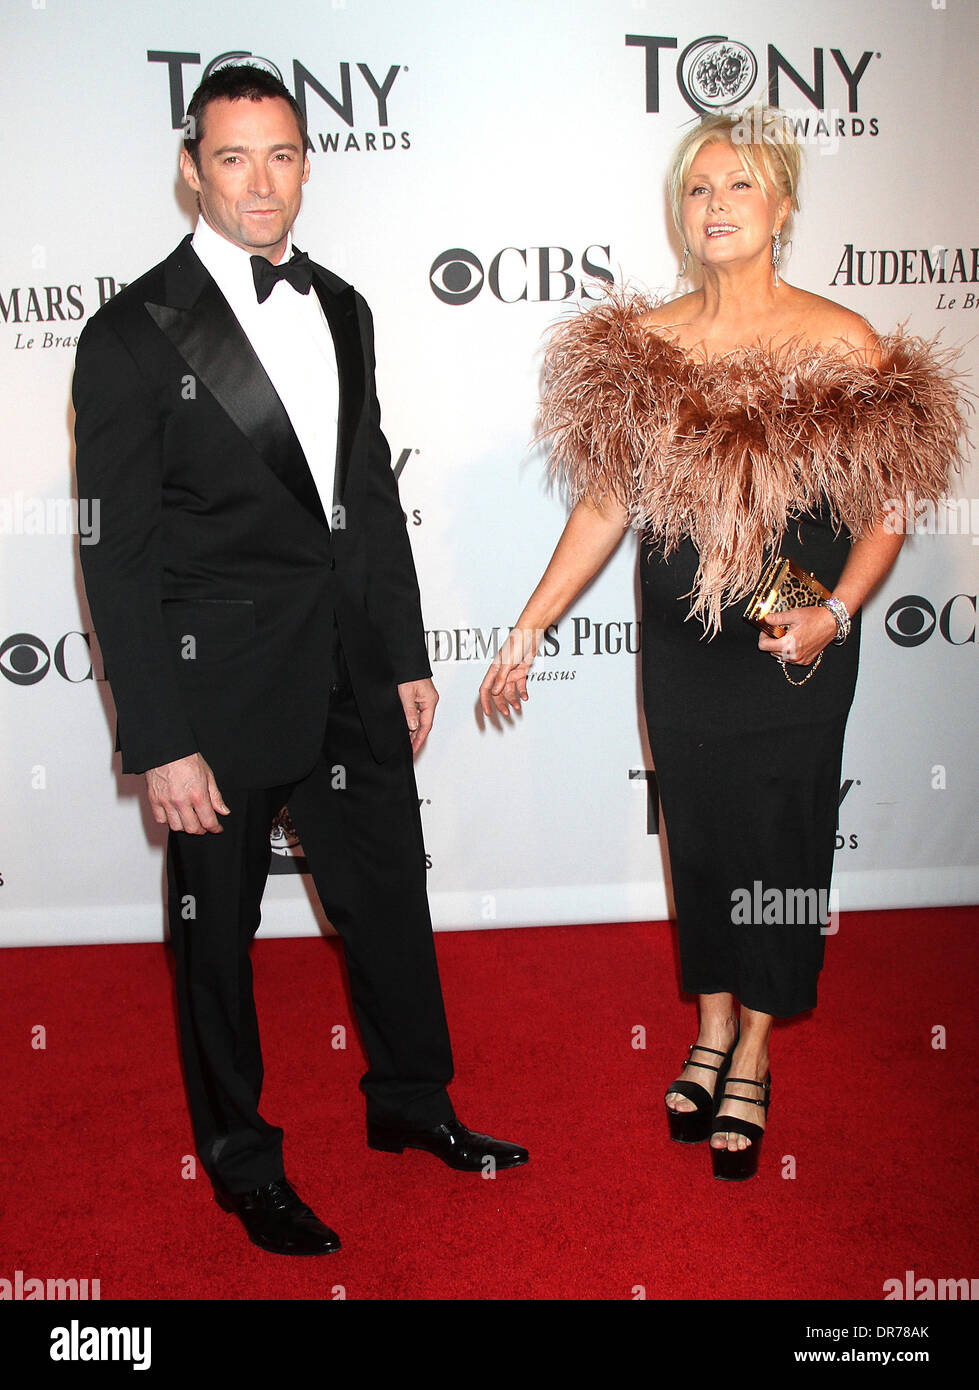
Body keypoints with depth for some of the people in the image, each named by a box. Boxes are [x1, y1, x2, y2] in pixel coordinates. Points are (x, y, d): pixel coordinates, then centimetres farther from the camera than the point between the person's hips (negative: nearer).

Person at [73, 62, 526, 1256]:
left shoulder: (340, 310, 8)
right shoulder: (135, 335, -11)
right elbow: (117, 556, -13)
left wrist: (408, 658, 13)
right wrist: (160, 744, -16)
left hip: (352, 680, 6)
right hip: (223, 691, -5)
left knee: (390, 897, 18)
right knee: (215, 933, 11)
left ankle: (410, 1101, 41)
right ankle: (242, 1161, 33)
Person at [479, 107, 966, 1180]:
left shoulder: (841, 346, -8)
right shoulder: (641, 344, -2)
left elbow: (886, 511, -4)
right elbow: (605, 503, 3)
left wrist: (835, 614, -19)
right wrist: (527, 630, 1)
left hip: (797, 652, -2)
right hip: (680, 647, 2)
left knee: (779, 843, 7)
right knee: (697, 834, 13)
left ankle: (752, 1061, 26)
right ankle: (711, 1033, 33)